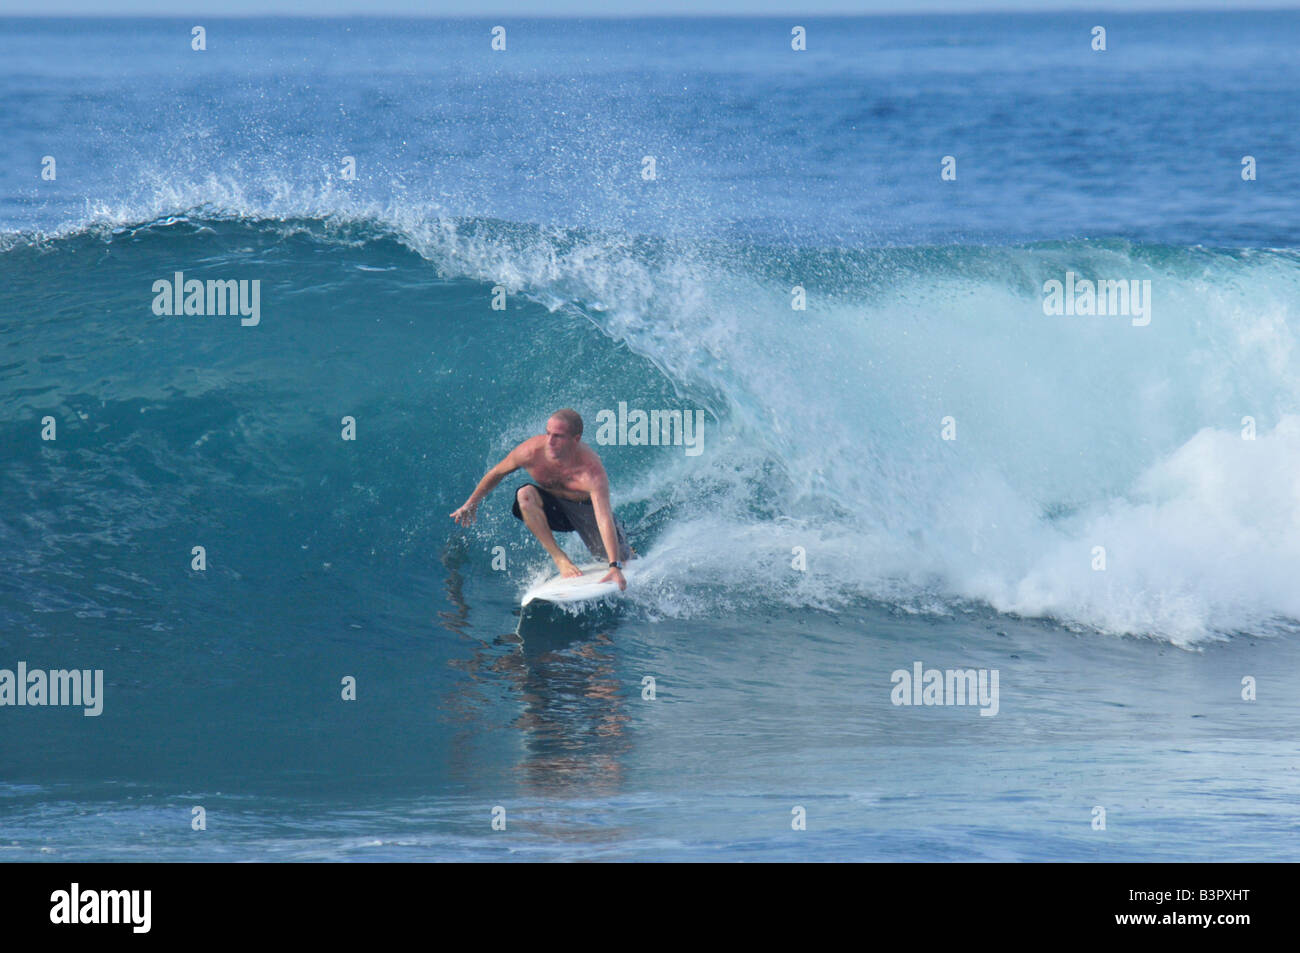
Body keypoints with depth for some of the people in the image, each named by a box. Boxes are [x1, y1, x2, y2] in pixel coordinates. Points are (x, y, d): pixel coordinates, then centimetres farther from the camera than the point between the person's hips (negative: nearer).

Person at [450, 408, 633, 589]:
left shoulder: (591, 472, -38)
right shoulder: (531, 451, -29)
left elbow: (605, 519, -46)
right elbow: (496, 473, -8)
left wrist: (615, 568, -55)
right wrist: (471, 504, 4)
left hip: (588, 508, -2)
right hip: (552, 507, 2)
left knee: (623, 563, -6)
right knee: (525, 494, -32)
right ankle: (559, 558, -22)